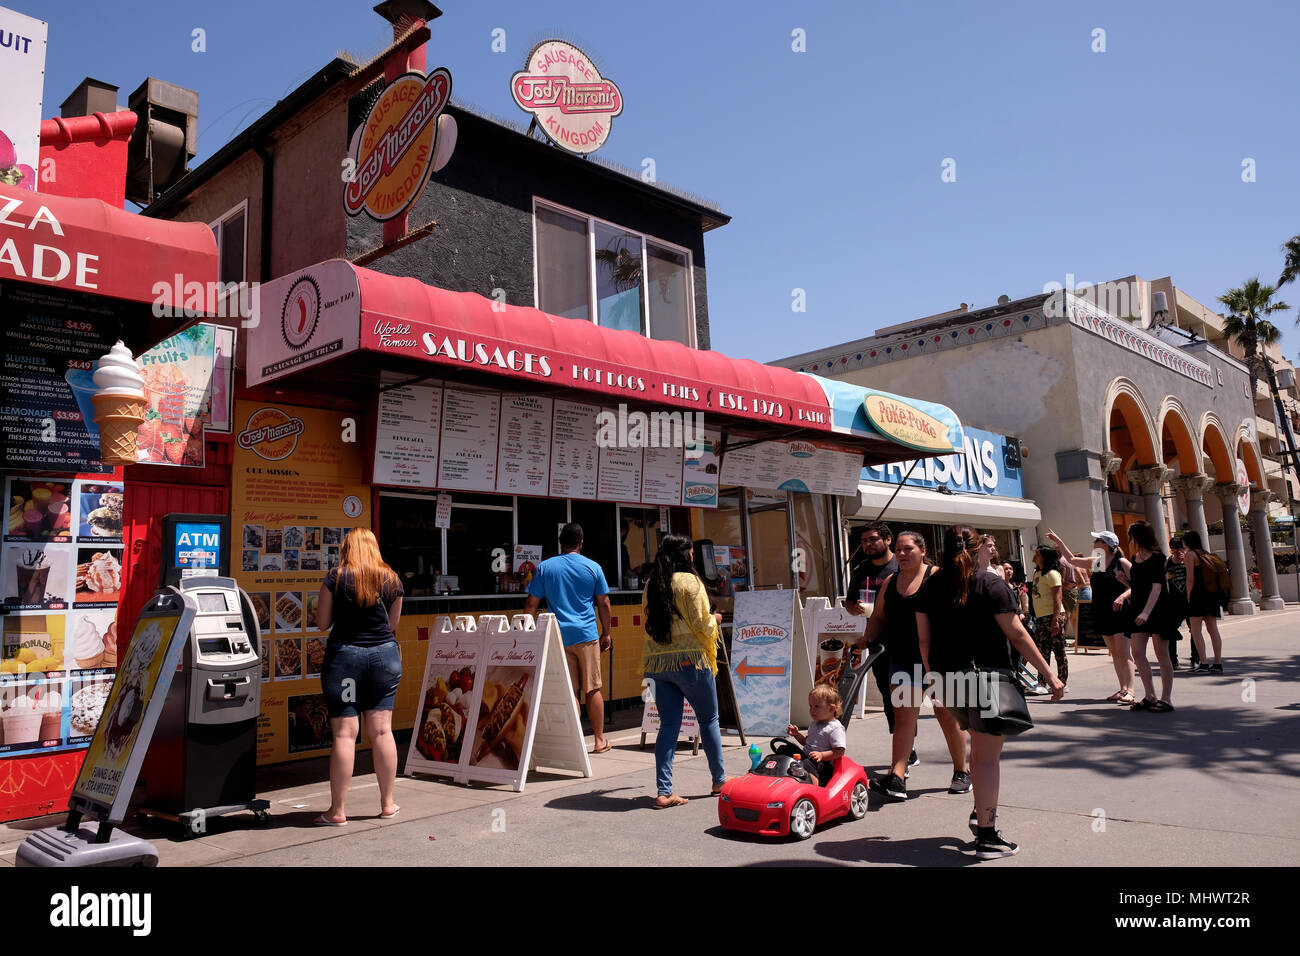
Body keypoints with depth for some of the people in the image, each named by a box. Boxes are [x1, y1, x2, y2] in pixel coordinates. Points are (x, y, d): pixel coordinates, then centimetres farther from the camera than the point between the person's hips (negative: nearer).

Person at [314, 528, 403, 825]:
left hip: (344, 654, -2)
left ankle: (337, 811, 6)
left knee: (344, 733, 0)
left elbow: (322, 623, -1)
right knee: (382, 731, 8)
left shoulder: (336, 577, -5)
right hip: (384, 654, 3)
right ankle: (387, 804, 15)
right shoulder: (392, 579, 3)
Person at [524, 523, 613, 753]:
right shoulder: (593, 567, 2)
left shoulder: (544, 568, 4)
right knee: (593, 689, 7)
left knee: (570, 692, 4)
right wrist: (606, 634, 15)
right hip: (587, 635, 0)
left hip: (559, 637, 1)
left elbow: (531, 605, 4)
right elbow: (604, 604, 5)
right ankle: (599, 740, 14)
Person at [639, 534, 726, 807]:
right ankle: (719, 781, 25)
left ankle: (664, 791, 3)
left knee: (669, 724, 8)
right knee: (709, 720, 13)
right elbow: (701, 624, -11)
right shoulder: (689, 581, -9)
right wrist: (715, 620, 10)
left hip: (657, 662, 5)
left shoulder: (651, 584, 9)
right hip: (689, 660, -5)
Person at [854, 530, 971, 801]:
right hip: (902, 659, 3)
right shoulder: (890, 582, 10)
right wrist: (868, 638, -1)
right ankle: (896, 778, -11)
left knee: (946, 715, 9)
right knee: (903, 715, -5)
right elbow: (879, 618, 17)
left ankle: (962, 772, 28)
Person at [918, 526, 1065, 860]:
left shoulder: (930, 588, 5)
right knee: (987, 757, 2)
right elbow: (1017, 635, -9)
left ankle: (981, 813, 29)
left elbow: (924, 639, 8)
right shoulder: (991, 586, -7)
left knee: (980, 748, 25)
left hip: (947, 679, 5)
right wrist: (1050, 675, -3)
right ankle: (987, 836, 6)